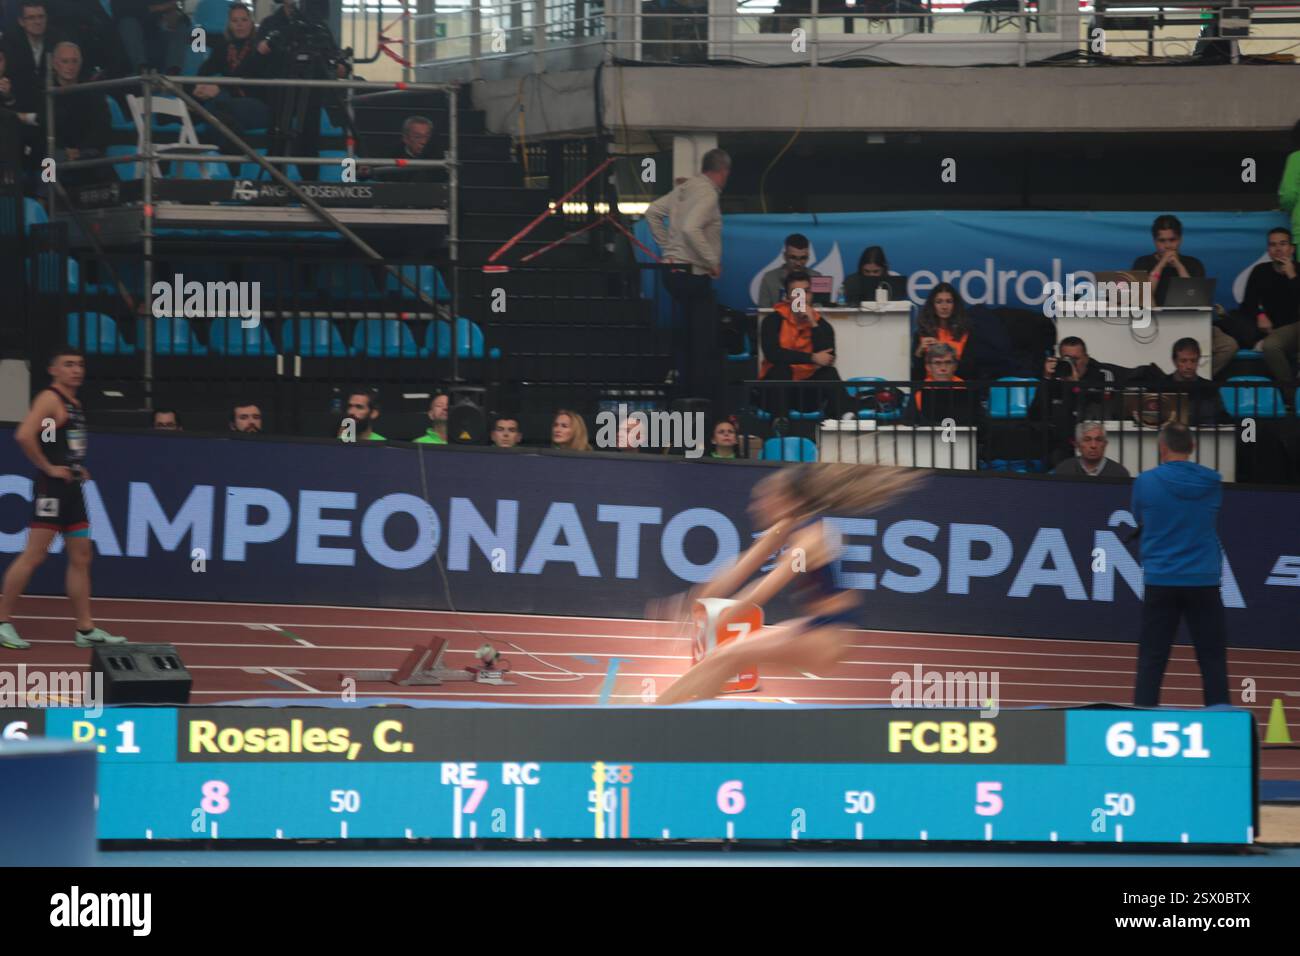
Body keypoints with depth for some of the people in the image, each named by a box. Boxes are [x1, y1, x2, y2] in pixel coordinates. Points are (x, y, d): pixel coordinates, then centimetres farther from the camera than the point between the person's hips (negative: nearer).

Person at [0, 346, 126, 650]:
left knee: (81, 558, 9)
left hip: (72, 489, 9)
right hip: (52, 488, -9)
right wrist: (48, 468, -19)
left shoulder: (74, 403, 16)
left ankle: (86, 629, 13)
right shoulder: (50, 399, -12)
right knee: (33, 555, -8)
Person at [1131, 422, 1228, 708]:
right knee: (1212, 657, 6)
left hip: (1160, 581, -1)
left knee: (1151, 659, 4)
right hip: (1204, 581, 1)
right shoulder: (1212, 483, -1)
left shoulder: (1146, 482, -6)